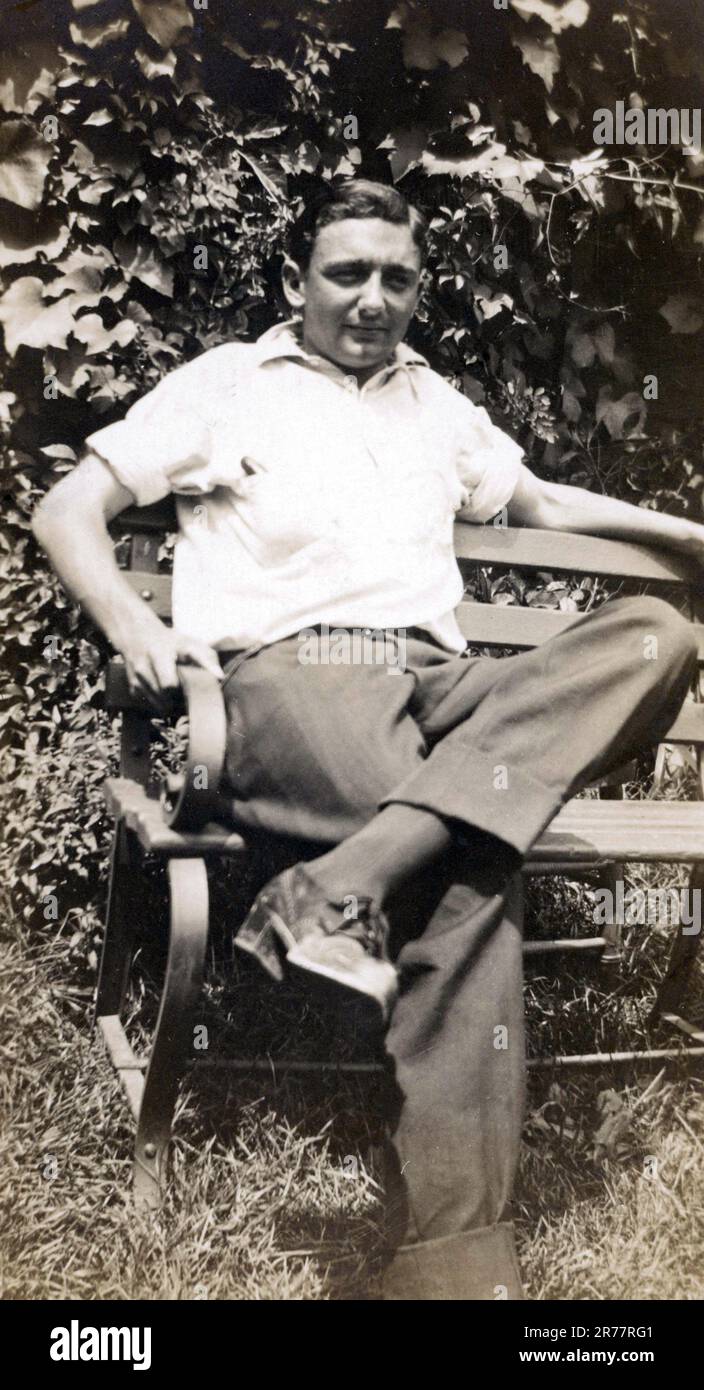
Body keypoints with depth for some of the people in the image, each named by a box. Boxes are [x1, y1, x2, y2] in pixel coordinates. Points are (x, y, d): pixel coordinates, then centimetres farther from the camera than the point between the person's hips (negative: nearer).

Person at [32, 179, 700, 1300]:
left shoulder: (437, 405, 31)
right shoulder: (225, 384, 17)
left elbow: (539, 502, 43)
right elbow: (66, 512, 12)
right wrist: (135, 627, -8)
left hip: (437, 682, 5)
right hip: (288, 677, -5)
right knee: (468, 871, -33)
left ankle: (348, 882, -40)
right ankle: (456, 1263, -32)